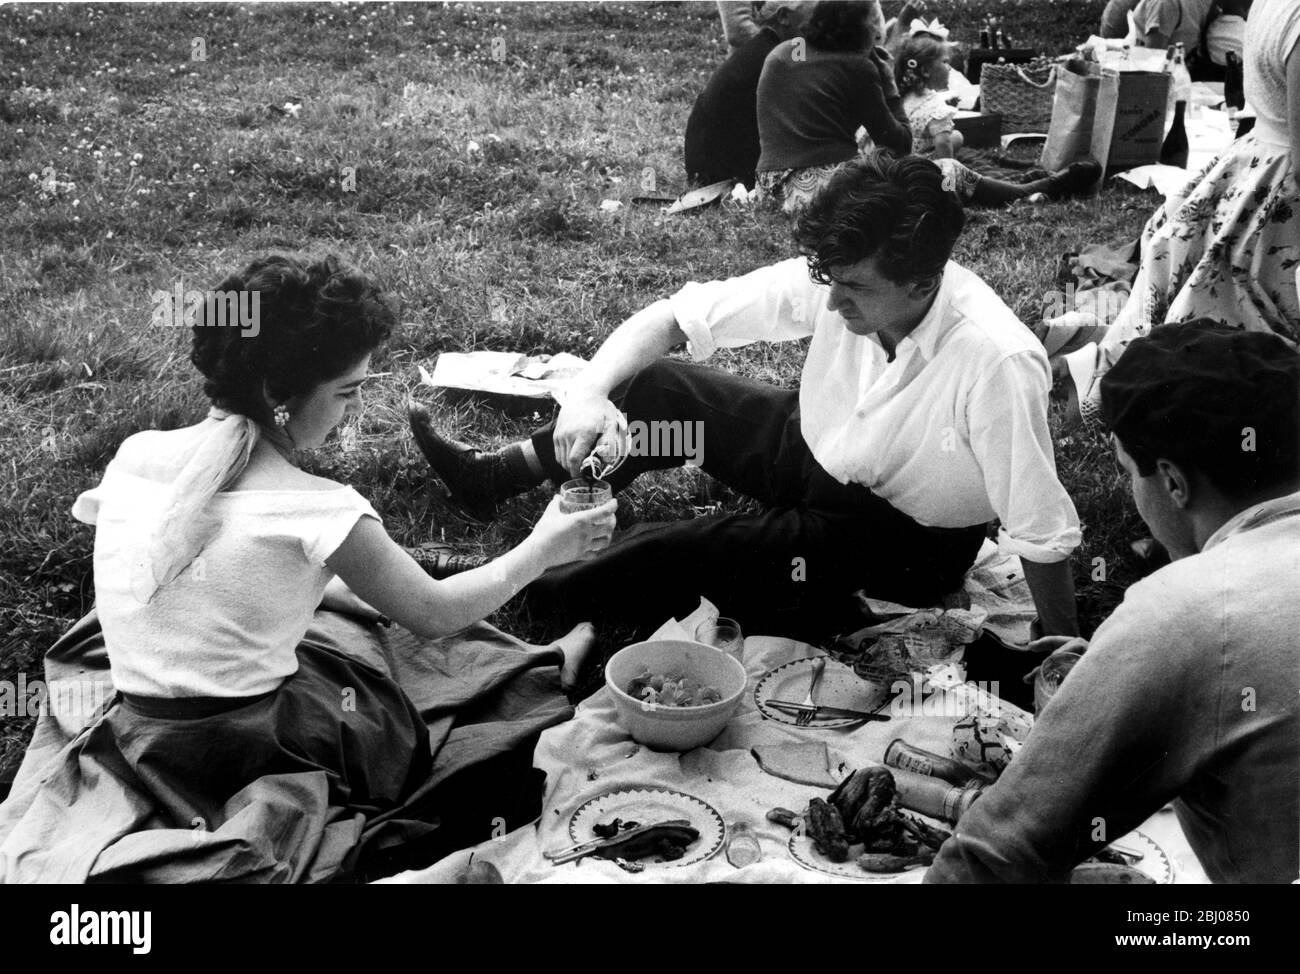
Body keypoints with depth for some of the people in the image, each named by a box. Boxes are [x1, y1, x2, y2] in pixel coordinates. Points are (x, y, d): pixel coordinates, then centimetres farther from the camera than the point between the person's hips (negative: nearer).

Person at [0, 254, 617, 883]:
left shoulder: (135, 455, -5)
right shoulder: (315, 509, -20)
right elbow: (434, 614, -6)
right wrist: (542, 550, 7)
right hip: (254, 755, -6)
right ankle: (550, 669, 43)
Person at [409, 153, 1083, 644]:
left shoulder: (996, 364, -37)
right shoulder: (834, 278, -21)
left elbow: (1044, 536, -30)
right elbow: (672, 317, -17)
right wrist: (586, 392, -32)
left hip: (909, 541, -5)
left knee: (673, 556, -22)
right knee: (654, 388, -4)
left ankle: (538, 599, 3)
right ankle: (494, 477, 11)